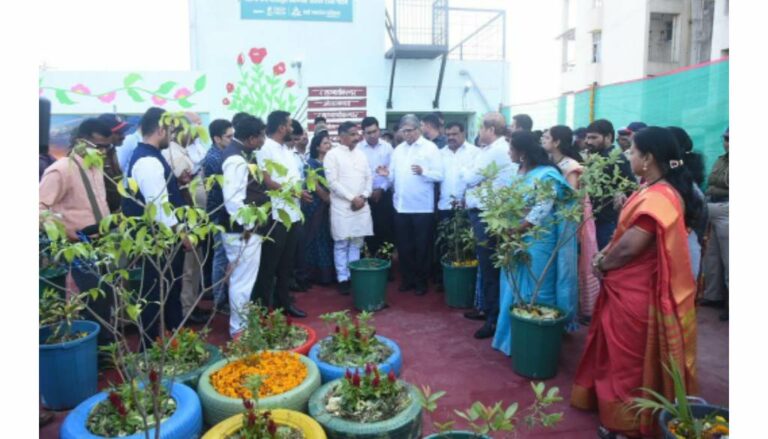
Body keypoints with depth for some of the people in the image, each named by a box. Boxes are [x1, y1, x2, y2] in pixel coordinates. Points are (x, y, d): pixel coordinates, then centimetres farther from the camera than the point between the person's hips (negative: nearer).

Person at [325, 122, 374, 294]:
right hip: (342, 206, -5)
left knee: (357, 243, 9)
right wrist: (352, 198, -13)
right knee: (341, 244, 2)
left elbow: (369, 177, 12)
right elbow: (332, 182, -11)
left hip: (362, 206, 5)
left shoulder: (361, 154, 13)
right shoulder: (332, 154, -4)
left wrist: (363, 196, -5)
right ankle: (343, 279, 9)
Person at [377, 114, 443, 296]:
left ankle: (421, 281, 19)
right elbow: (395, 176, 10)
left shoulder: (430, 148, -3)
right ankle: (407, 279, 25)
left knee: (421, 247, 6)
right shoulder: (398, 150, 13)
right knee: (403, 246, 11)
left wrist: (423, 171, -28)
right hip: (400, 206, 5)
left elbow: (439, 175, -11)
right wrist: (387, 174, -11)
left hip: (422, 207, -5)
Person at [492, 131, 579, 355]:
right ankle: (514, 335, 30)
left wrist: (512, 232, -17)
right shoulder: (520, 172, 8)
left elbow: (539, 215, -22)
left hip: (536, 244, -8)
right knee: (515, 291, 16)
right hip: (517, 241, 8)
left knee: (533, 294, 5)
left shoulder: (547, 175, -16)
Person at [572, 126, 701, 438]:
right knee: (620, 352, 21)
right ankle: (616, 404, 38)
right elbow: (626, 234, 13)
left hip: (637, 293, -9)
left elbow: (630, 247, -26)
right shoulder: (653, 191, 8)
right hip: (629, 289, 9)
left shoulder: (658, 197, -26)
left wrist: (602, 265, -8)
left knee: (630, 357, 7)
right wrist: (604, 255, -1)